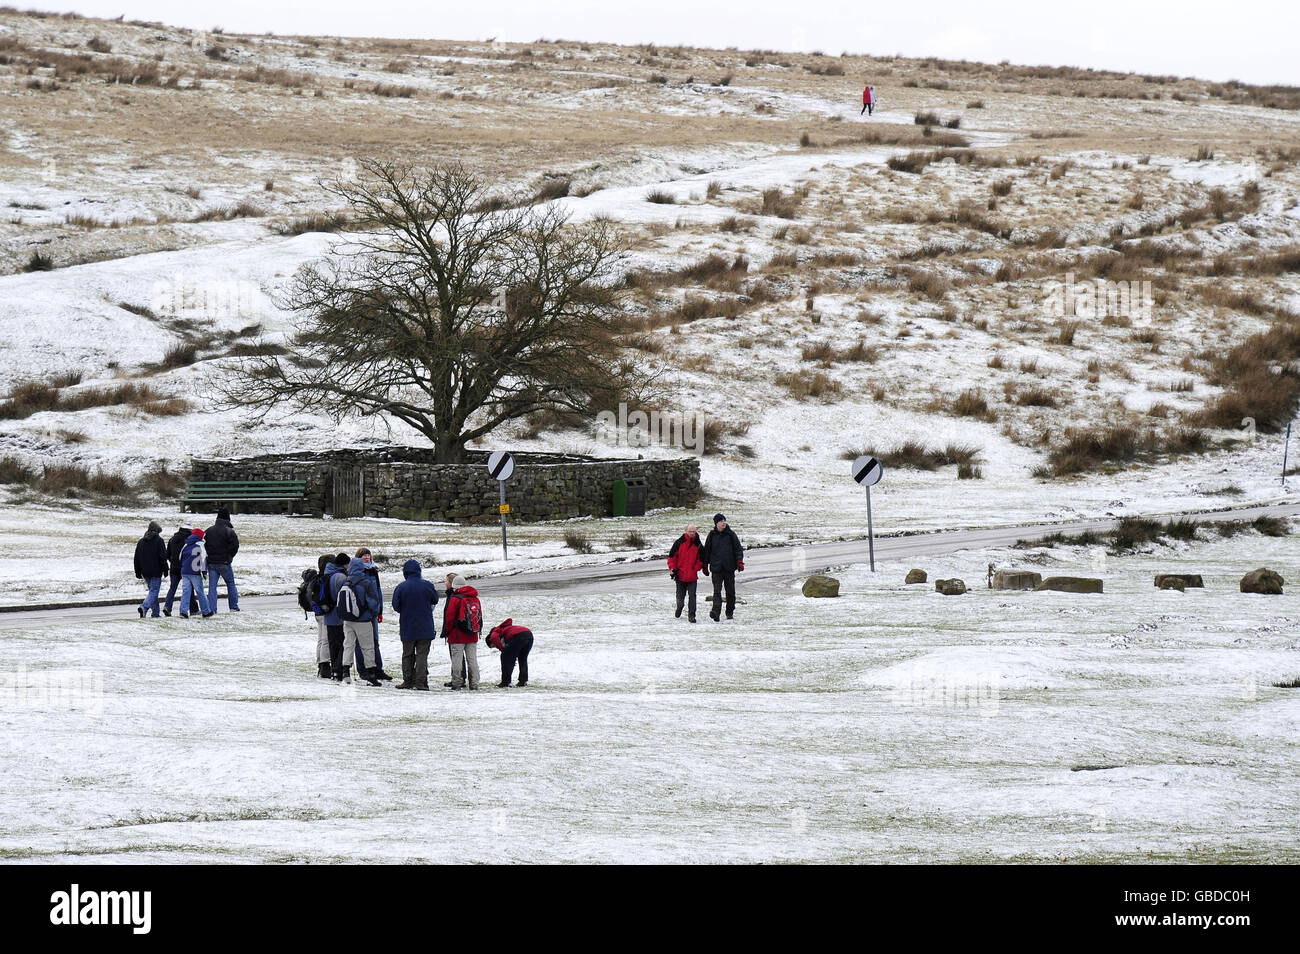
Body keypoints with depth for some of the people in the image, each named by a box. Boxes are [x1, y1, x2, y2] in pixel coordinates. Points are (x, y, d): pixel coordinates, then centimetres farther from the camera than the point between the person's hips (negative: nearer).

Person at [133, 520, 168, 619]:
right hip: (156, 572, -6)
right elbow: (163, 556, -10)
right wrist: (165, 570, -1)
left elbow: (137, 558, 14)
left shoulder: (141, 541, 11)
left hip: (145, 573, 6)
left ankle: (155, 613, 15)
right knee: (154, 591, -8)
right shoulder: (159, 540, -7)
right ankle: (144, 607, -30)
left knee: (152, 590, 16)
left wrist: (138, 572, 18)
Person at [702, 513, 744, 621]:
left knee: (730, 591, 8)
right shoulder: (712, 535, 5)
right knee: (717, 590, -13)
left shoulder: (731, 534, 4)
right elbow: (707, 550, 12)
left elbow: (738, 548, 5)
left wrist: (740, 561, -9)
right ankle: (716, 612, -25)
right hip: (716, 568, -1)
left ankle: (730, 612, 21)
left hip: (729, 568, 1)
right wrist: (705, 566, 13)